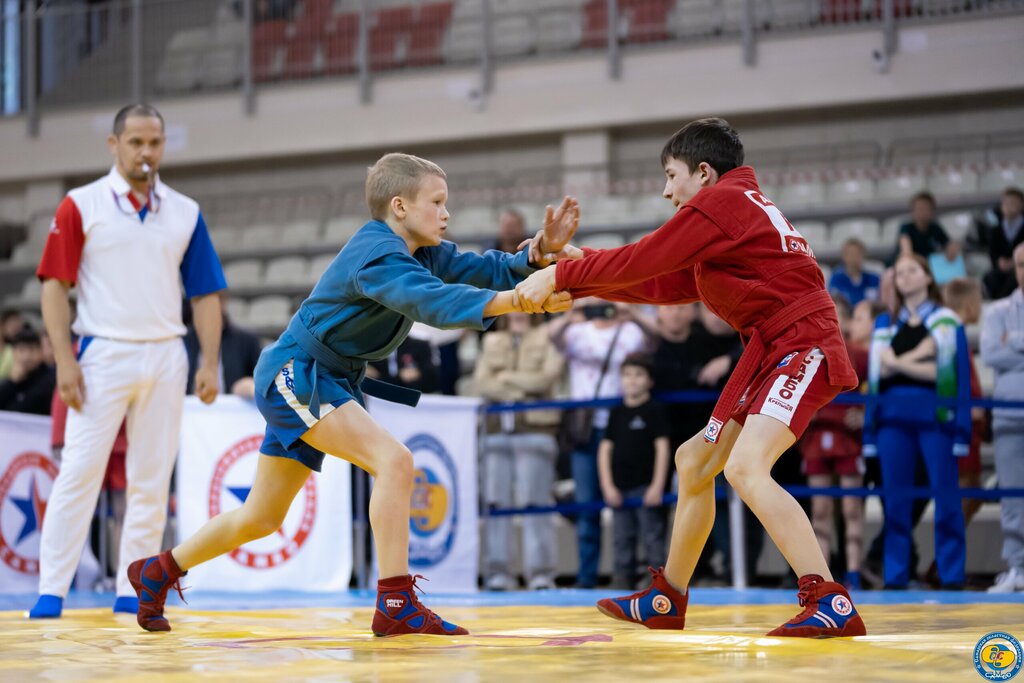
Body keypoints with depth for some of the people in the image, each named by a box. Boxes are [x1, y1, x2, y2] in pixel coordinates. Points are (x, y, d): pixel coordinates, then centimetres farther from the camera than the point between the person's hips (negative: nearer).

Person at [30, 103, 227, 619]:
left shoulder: (185, 213, 9)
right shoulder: (81, 206, 0)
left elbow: (205, 293, 11)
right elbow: (54, 286, -2)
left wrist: (209, 362, 1)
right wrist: (64, 360, -11)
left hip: (165, 358, 3)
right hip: (102, 355, -3)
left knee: (152, 480, 5)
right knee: (79, 472, -7)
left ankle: (132, 591, 12)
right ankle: (51, 590, -5)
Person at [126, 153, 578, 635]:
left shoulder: (422, 253, 5)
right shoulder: (378, 256, -24)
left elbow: (482, 270, -2)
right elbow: (432, 301, -40)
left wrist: (542, 251, -20)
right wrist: (516, 300, -51)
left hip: (327, 383, 10)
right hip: (294, 375, -10)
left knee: (261, 519, 17)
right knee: (393, 460, -25)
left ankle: (155, 573, 35)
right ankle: (395, 606, -25)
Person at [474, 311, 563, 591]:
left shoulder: (546, 339, 7)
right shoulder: (492, 342, 17)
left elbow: (547, 378, -7)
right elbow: (481, 381, 5)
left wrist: (505, 377, -2)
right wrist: (517, 394, -8)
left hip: (535, 428, -4)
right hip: (496, 429, 4)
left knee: (535, 502, -9)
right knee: (495, 502, -1)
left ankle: (541, 573, -7)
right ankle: (498, 573, 2)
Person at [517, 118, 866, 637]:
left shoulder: (720, 201, -9)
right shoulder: (742, 205, 22)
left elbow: (642, 262, -9)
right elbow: (669, 286, 23)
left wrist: (561, 275, -1)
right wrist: (584, 275, 19)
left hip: (803, 345, -11)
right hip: (770, 351, 11)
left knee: (746, 467, -26)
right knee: (695, 461, 17)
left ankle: (831, 606, -29)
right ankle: (667, 601, 30)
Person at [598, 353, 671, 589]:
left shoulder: (654, 411, -2)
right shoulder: (617, 413, 11)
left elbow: (662, 447, -6)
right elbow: (605, 448, 11)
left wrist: (657, 486, -12)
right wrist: (607, 486, 2)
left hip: (646, 488, -5)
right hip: (619, 489, 5)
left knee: (652, 538, -4)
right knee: (622, 541, 8)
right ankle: (623, 579, 12)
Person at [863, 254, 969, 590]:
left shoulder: (947, 321, 7)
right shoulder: (884, 323, 17)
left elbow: (957, 373, -3)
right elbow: (881, 369, 6)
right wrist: (919, 358, -9)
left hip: (934, 415, -3)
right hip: (893, 417, 3)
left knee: (945, 496, -6)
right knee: (895, 499, 1)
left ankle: (952, 575, -2)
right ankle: (895, 576, 5)